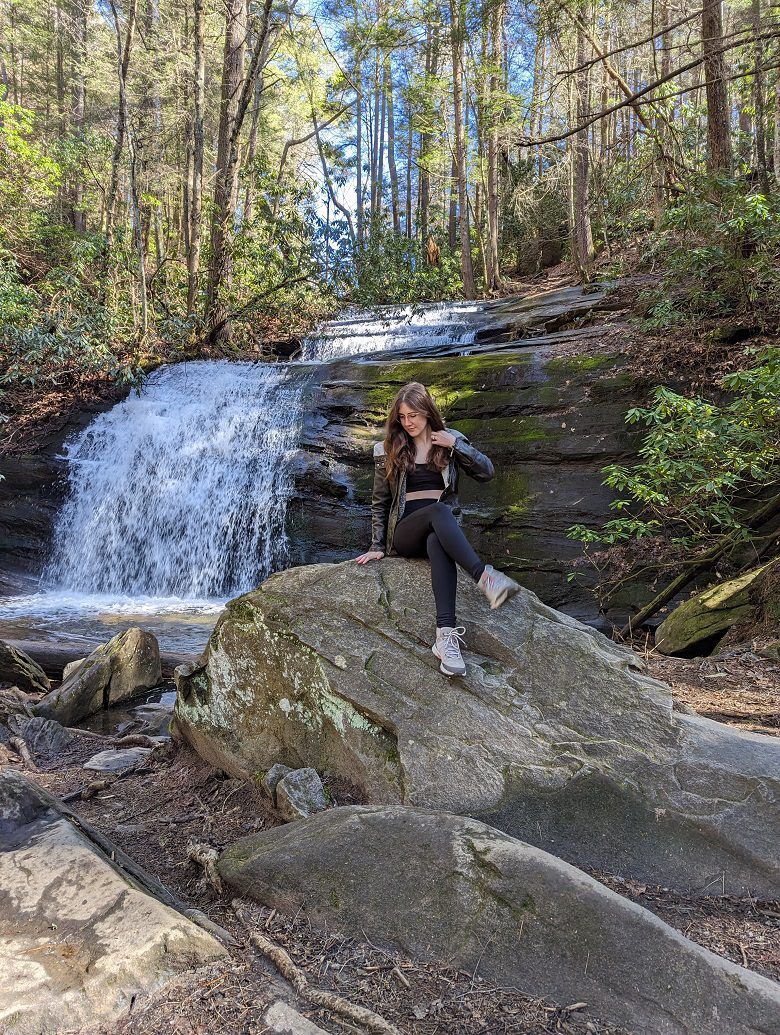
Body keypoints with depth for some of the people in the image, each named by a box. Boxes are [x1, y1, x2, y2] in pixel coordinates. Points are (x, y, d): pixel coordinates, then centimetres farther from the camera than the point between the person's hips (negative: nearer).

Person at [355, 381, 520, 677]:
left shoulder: (450, 440, 11)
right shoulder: (388, 450, 10)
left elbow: (487, 472, 2)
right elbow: (380, 502, 12)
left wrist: (454, 445, -8)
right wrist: (377, 547, 5)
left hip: (443, 527, 1)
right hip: (405, 532, 0)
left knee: (437, 544, -40)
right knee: (438, 511, -37)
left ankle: (446, 633, -55)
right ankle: (485, 577, -54)